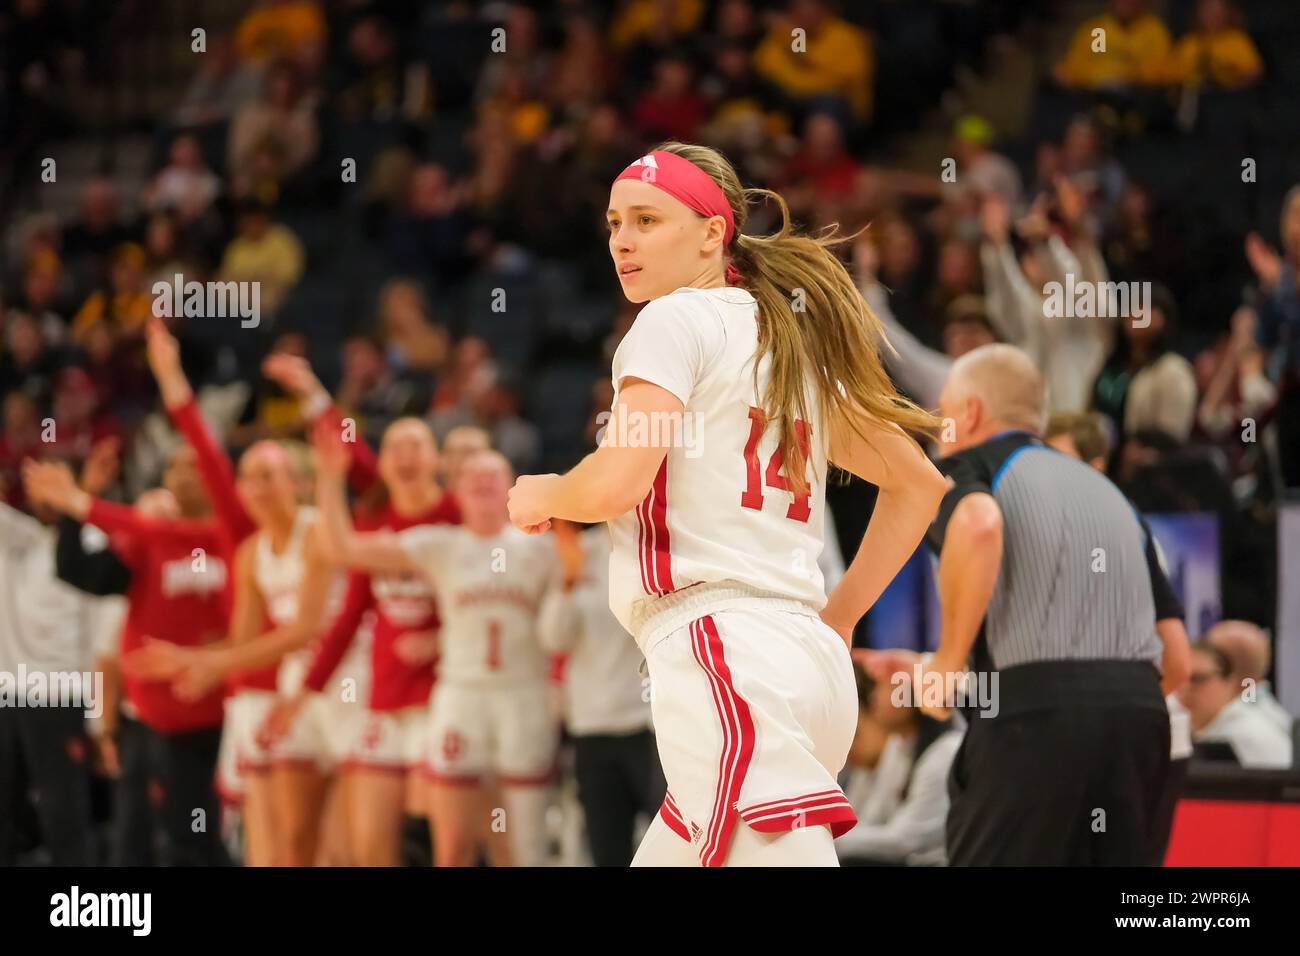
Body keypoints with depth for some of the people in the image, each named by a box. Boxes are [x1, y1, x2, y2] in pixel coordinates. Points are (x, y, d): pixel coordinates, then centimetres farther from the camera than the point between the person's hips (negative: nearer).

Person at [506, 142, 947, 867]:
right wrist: (836, 617, 27)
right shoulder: (792, 339, 24)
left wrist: (539, 497, 8)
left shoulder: (677, 319, -1)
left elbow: (616, 484, -13)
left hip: (723, 650, -9)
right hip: (810, 661, 9)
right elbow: (919, 485, 29)